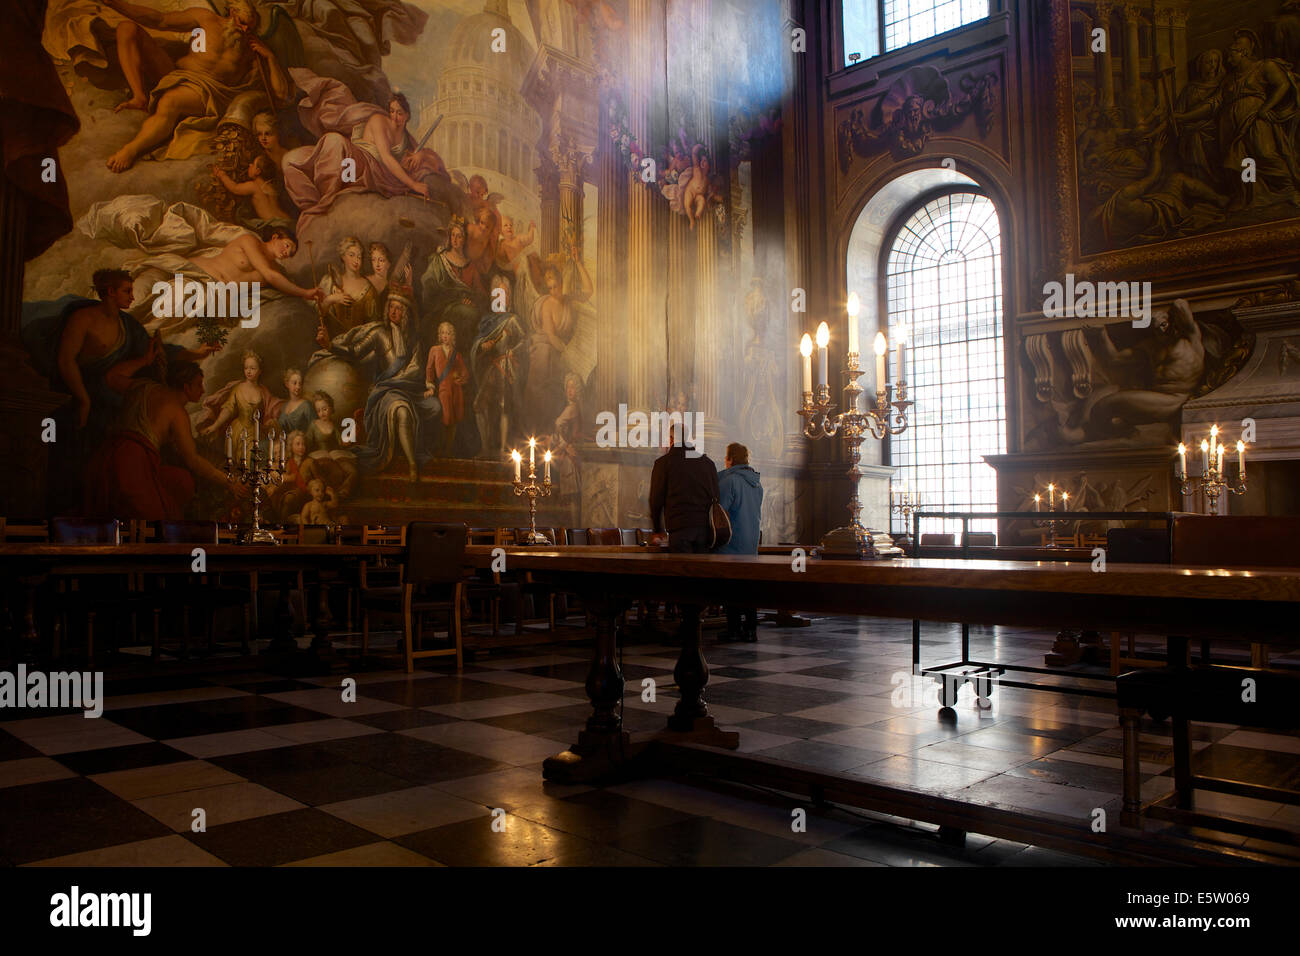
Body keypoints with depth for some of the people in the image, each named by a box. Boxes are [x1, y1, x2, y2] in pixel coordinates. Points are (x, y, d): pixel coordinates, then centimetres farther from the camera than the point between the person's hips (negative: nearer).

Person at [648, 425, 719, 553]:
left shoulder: (663, 462, 3)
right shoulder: (708, 463, 14)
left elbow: (656, 499, 3)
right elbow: (716, 497, 11)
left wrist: (657, 530, 13)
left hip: (679, 526, -4)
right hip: (705, 527, 4)